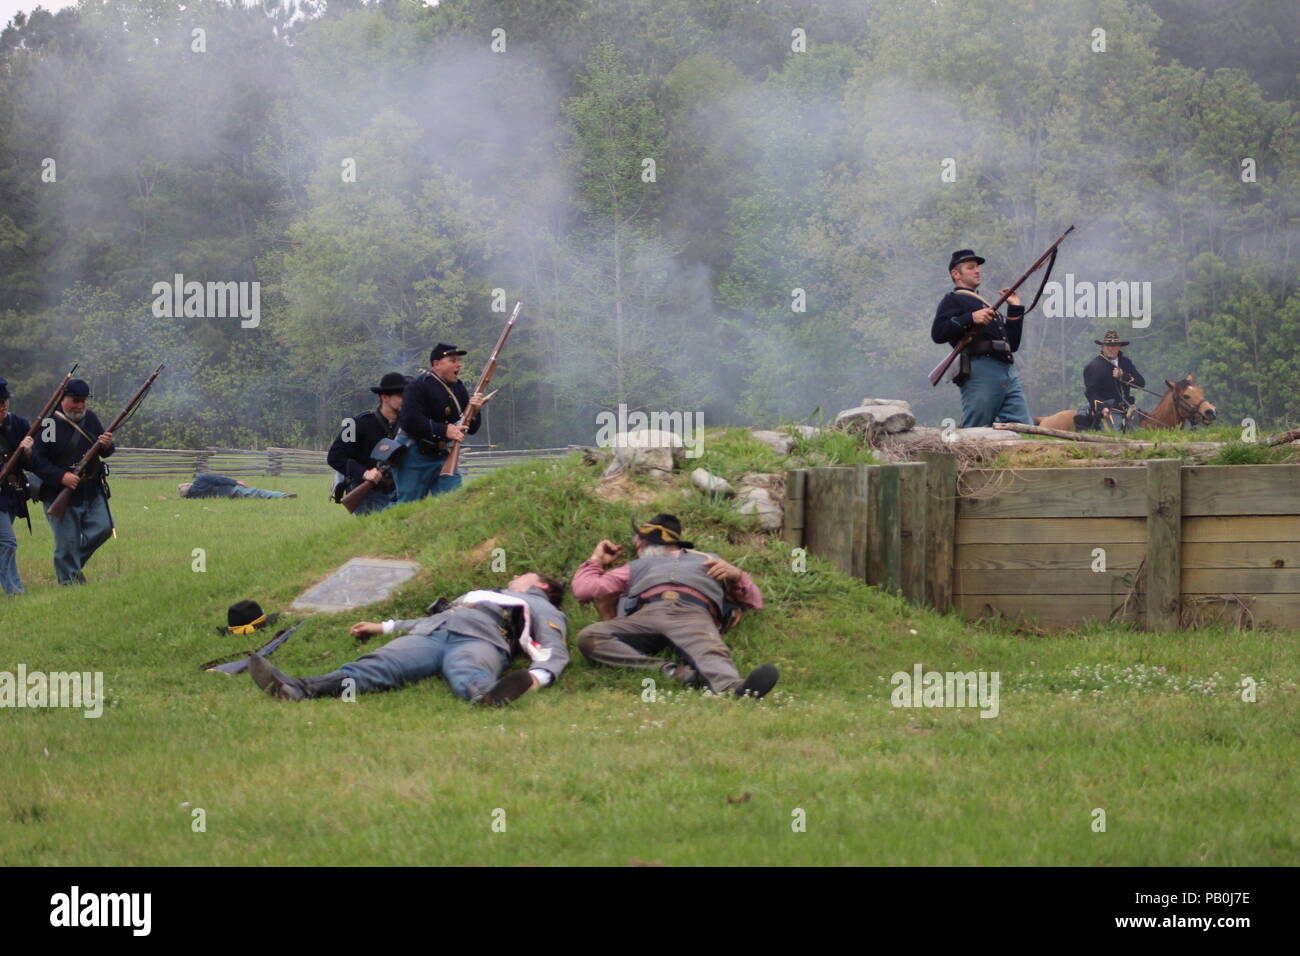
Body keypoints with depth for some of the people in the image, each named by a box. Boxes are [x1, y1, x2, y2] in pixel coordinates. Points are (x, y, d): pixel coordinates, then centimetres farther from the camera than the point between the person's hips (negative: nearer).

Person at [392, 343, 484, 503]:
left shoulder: (459, 388, 10)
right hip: (415, 456, -7)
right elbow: (409, 422, -25)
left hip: (442, 455, 7)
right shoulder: (419, 387, -12)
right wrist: (444, 430, -29)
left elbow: (471, 429, 14)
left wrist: (473, 411, -9)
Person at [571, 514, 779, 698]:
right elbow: (584, 589, 35)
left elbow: (754, 600, 28)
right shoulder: (638, 566, 44)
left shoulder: (707, 560, 40)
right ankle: (669, 671, -46)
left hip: (694, 614, -2)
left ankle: (732, 689, -72)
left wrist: (736, 576, 10)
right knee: (588, 638, -31)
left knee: (711, 653, -38)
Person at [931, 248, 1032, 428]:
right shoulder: (952, 300, 8)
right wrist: (971, 318, -16)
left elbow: (1012, 344, 31)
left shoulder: (985, 304, 33)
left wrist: (1015, 310, 25)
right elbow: (938, 333, -10)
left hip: (1008, 372, 8)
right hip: (980, 371, -8)